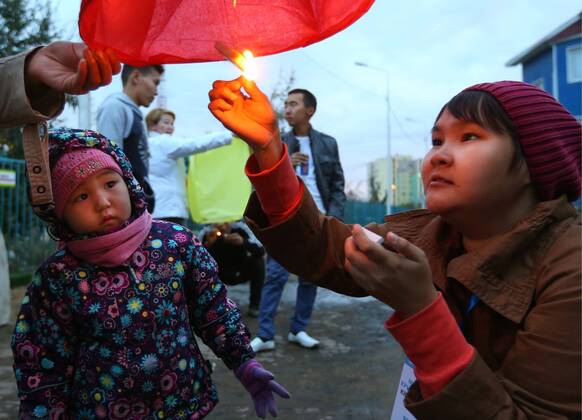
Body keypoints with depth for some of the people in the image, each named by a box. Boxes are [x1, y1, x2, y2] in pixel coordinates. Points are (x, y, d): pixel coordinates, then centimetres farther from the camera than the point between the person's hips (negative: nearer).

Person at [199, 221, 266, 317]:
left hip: (242, 272, 0)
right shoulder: (206, 233, -22)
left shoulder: (240, 228, -23)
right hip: (221, 275, 0)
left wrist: (243, 242, -47)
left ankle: (254, 306, -12)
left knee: (258, 261, -25)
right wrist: (208, 244, -46)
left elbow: (261, 250, -31)